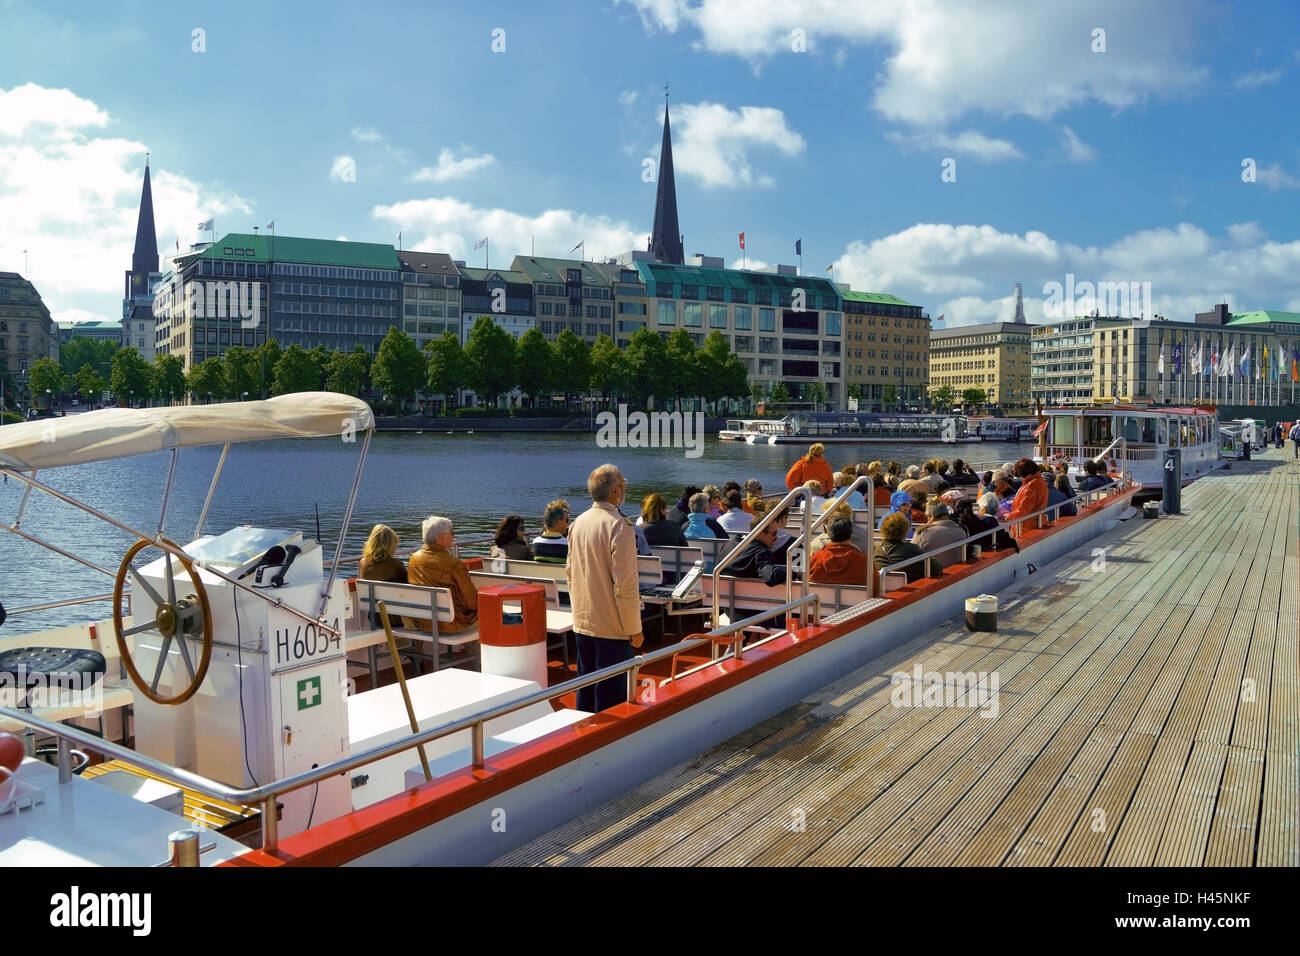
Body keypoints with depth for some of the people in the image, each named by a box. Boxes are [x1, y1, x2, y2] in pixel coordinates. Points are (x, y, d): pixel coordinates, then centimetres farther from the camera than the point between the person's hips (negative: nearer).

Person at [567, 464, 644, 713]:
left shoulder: (579, 522, 5)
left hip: (582, 622, 7)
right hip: (612, 626, -7)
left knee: (585, 687, 18)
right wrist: (634, 629, -12)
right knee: (611, 693, 2)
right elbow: (625, 585, -20)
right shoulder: (618, 526, -18)